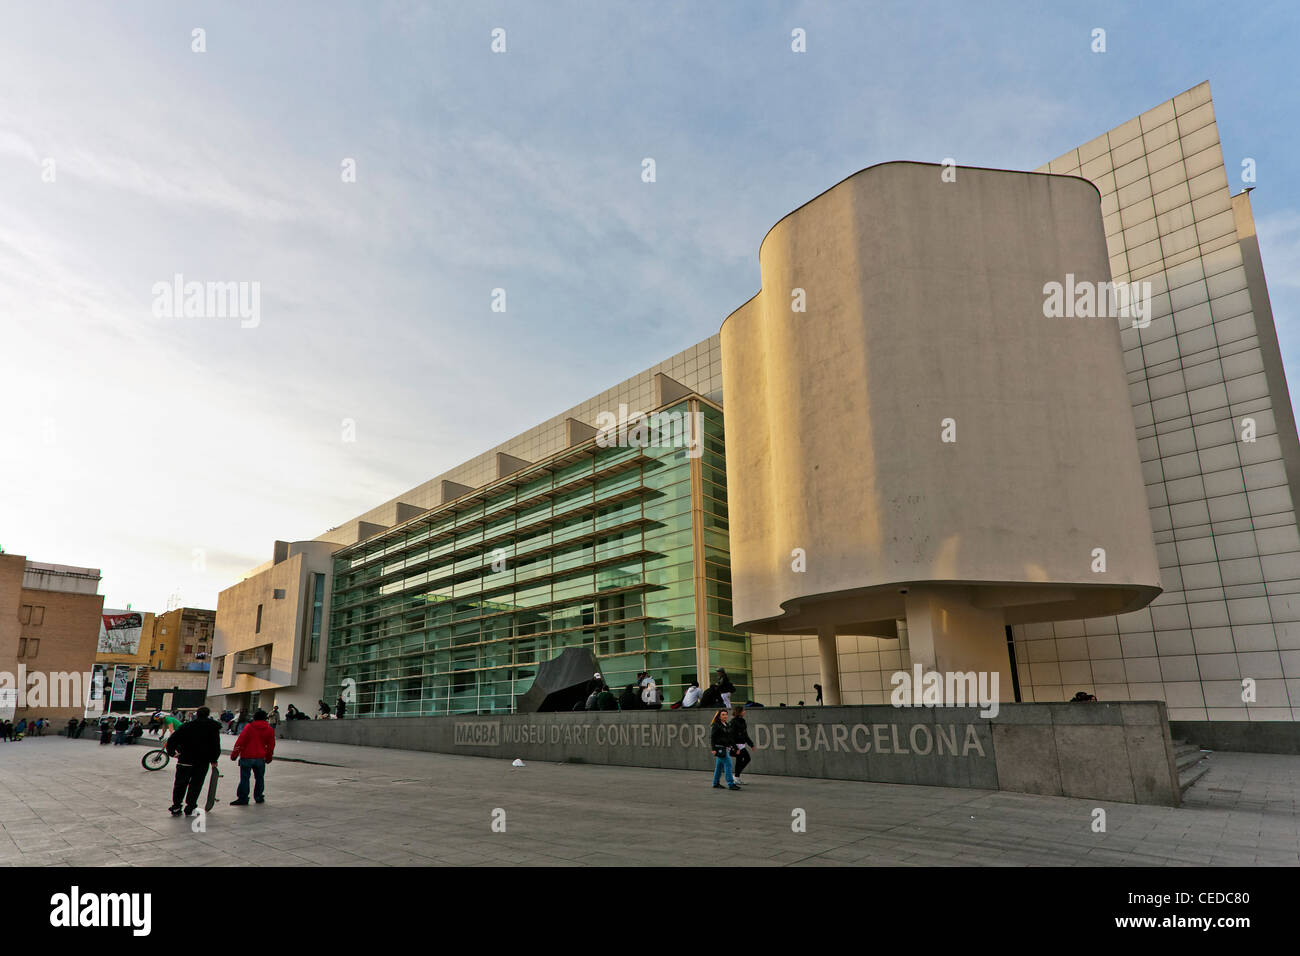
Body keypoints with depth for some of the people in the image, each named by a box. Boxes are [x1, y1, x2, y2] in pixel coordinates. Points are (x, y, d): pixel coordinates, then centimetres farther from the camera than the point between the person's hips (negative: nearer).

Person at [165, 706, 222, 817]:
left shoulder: (186, 726, 1)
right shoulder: (213, 728, -1)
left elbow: (172, 740, -2)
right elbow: (216, 746, -5)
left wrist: (171, 752, 13)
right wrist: (213, 760, 4)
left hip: (185, 761, 1)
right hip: (203, 763, -1)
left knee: (180, 784, 15)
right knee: (195, 786, 8)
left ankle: (176, 807, 15)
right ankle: (189, 809, 7)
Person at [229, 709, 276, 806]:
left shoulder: (249, 727, -6)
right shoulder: (270, 730, 4)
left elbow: (240, 742, -7)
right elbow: (271, 745, 11)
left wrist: (234, 754, 1)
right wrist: (268, 758, 22)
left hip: (247, 757, -3)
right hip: (260, 758, 3)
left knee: (244, 778, 3)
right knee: (260, 778, 15)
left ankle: (242, 798, 2)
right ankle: (259, 797, 20)